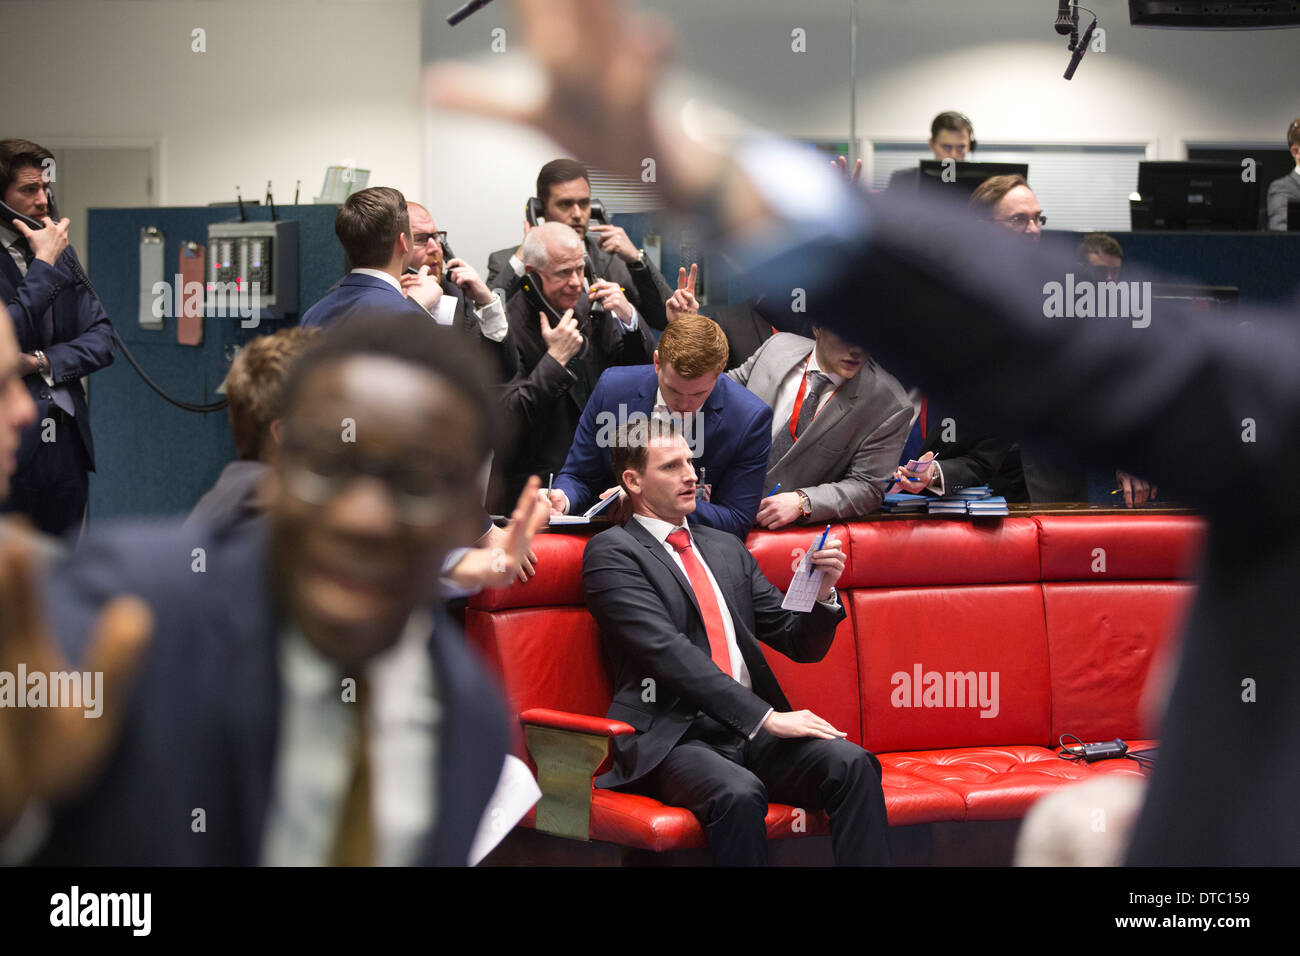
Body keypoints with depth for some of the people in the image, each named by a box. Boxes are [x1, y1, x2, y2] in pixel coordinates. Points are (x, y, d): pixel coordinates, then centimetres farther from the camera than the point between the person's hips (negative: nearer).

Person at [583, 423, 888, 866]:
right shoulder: (611, 551, 2)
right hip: (670, 738, -6)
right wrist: (763, 717, -20)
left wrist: (822, 591, 0)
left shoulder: (728, 548, 23)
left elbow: (801, 644, 23)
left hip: (752, 731, 6)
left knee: (852, 763, -22)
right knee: (739, 792, -37)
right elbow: (667, 651, -12)